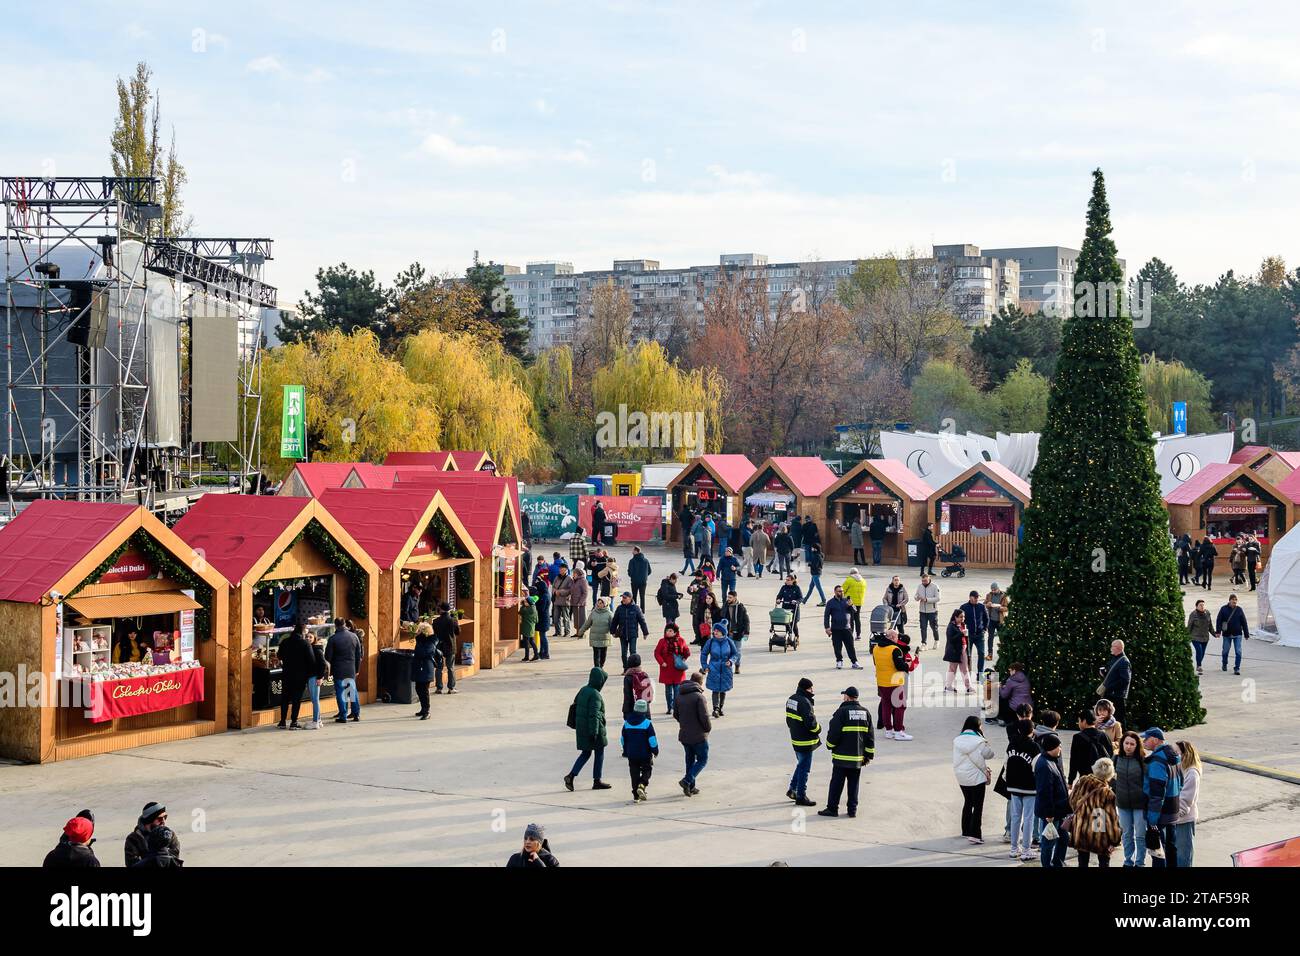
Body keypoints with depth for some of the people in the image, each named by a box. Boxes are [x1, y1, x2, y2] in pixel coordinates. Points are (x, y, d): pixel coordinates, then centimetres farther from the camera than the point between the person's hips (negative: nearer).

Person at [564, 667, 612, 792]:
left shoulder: (583, 690, 6)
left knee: (586, 753, 15)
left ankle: (571, 775, 1)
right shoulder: (595, 694, -19)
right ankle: (597, 781, 12)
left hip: (581, 728, 8)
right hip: (593, 728, -8)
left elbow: (575, 706, 14)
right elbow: (594, 714, -23)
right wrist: (594, 732, -22)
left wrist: (575, 725, 22)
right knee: (599, 753, 8)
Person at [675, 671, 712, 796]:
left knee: (690, 760, 18)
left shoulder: (680, 695, 4)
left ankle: (691, 787, 20)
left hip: (684, 735, 7)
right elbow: (704, 716, -21)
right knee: (702, 760, 6)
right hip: (698, 735, -6)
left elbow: (675, 714, 12)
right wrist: (708, 728, -3)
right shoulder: (698, 696, -18)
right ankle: (687, 781, -10)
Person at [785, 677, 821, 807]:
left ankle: (792, 789, 29)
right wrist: (818, 729, -6)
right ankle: (801, 797, 8)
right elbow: (810, 722, -25)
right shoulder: (804, 702, -23)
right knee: (804, 769, 1)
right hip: (805, 742, -9)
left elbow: (788, 719, 15)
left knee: (801, 764, 24)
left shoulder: (791, 699, 6)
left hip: (795, 739, 9)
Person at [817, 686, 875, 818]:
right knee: (854, 784, 11)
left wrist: (830, 745, 8)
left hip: (842, 757, -5)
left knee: (836, 783, 2)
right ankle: (852, 809, 12)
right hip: (858, 758, 5)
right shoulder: (865, 712, 6)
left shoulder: (842, 712, -12)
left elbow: (833, 732, -12)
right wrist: (869, 755, 15)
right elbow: (870, 736, 9)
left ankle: (832, 808, 5)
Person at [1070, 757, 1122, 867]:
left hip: (1080, 831, 4)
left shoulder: (1082, 783, -6)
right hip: (1100, 834, -4)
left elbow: (1072, 801, 7)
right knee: (1104, 861, 14)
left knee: (1082, 861, 14)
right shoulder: (1107, 793, -18)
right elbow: (1112, 817, -14)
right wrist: (1116, 837, -4)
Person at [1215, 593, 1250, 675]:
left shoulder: (1239, 610, 2)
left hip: (1237, 634, 0)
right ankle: (1224, 664, 37)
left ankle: (1237, 668, -3)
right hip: (1227, 634, 0)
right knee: (1225, 651, 13)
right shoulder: (1224, 609, -2)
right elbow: (1219, 621, -3)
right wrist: (1218, 631, -13)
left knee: (1238, 652, -8)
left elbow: (1244, 623, 5)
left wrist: (1246, 634, 5)